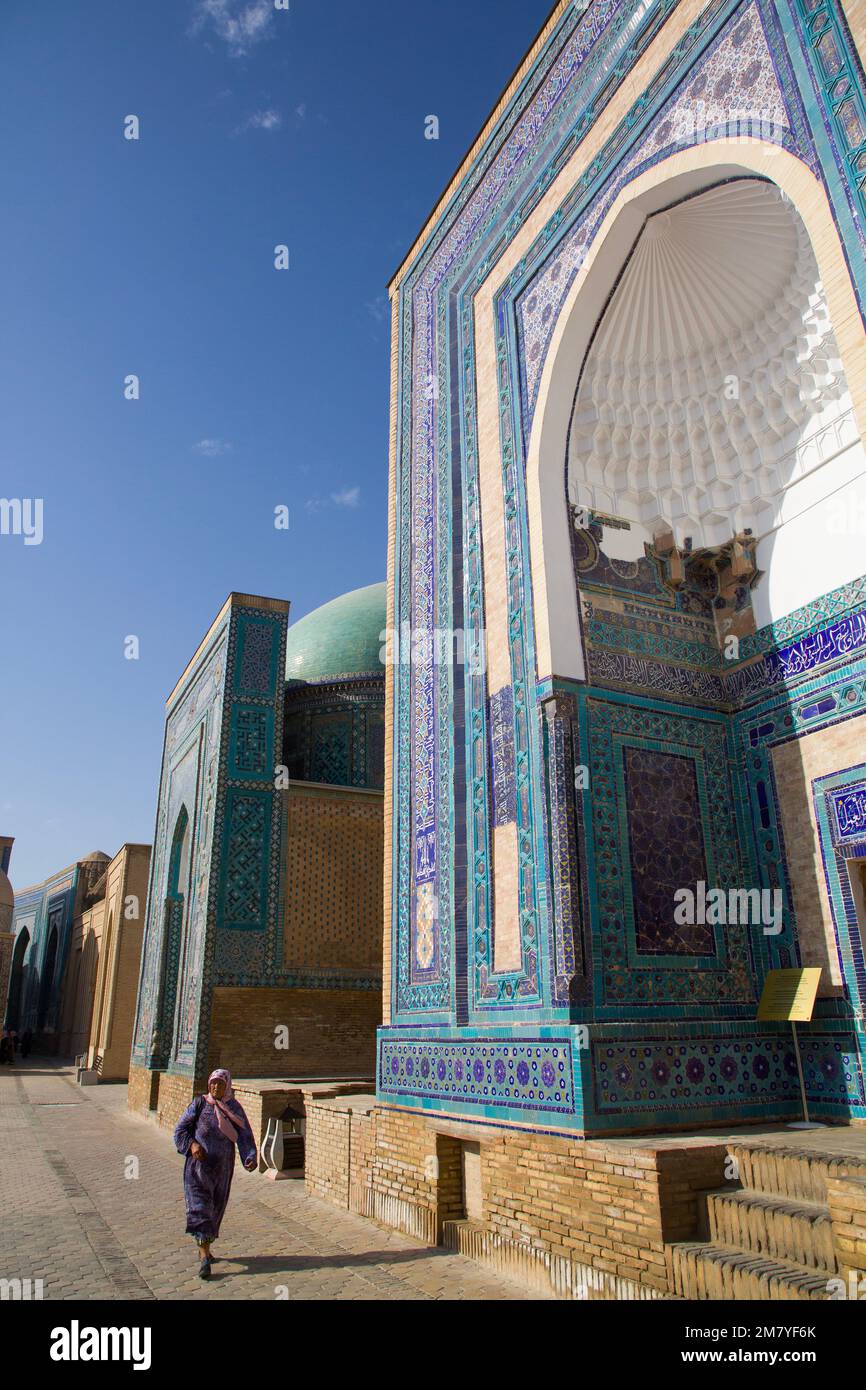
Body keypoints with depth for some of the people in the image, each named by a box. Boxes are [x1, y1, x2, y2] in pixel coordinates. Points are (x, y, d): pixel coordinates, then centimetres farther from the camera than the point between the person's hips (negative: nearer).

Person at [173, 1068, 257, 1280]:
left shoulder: (234, 1108, -1)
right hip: (198, 1164, -2)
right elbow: (180, 1129, -1)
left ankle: (204, 1248, 33)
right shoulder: (199, 1104, -4)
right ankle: (204, 1257, -11)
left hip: (223, 1166, 2)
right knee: (199, 1207, -10)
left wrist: (251, 1158, -21)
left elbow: (245, 1137, -5)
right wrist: (192, 1144, -18)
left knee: (216, 1208, 12)